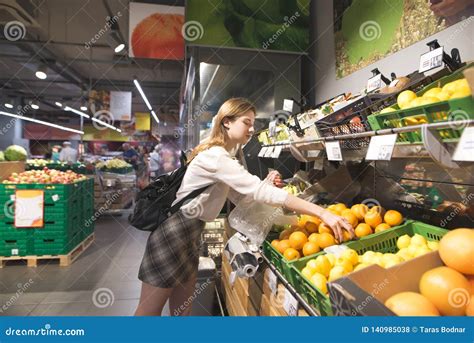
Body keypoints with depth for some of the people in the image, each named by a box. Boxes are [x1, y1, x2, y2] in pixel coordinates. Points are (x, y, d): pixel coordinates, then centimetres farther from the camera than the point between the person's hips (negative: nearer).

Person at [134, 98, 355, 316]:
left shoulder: (220, 154, 10)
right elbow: (260, 192, -31)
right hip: (173, 232, -9)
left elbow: (239, 196, 10)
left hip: (188, 232, 9)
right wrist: (321, 213, -32)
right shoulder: (216, 157, -23)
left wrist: (266, 183, -9)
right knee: (149, 310, 5)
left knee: (182, 310, 16)